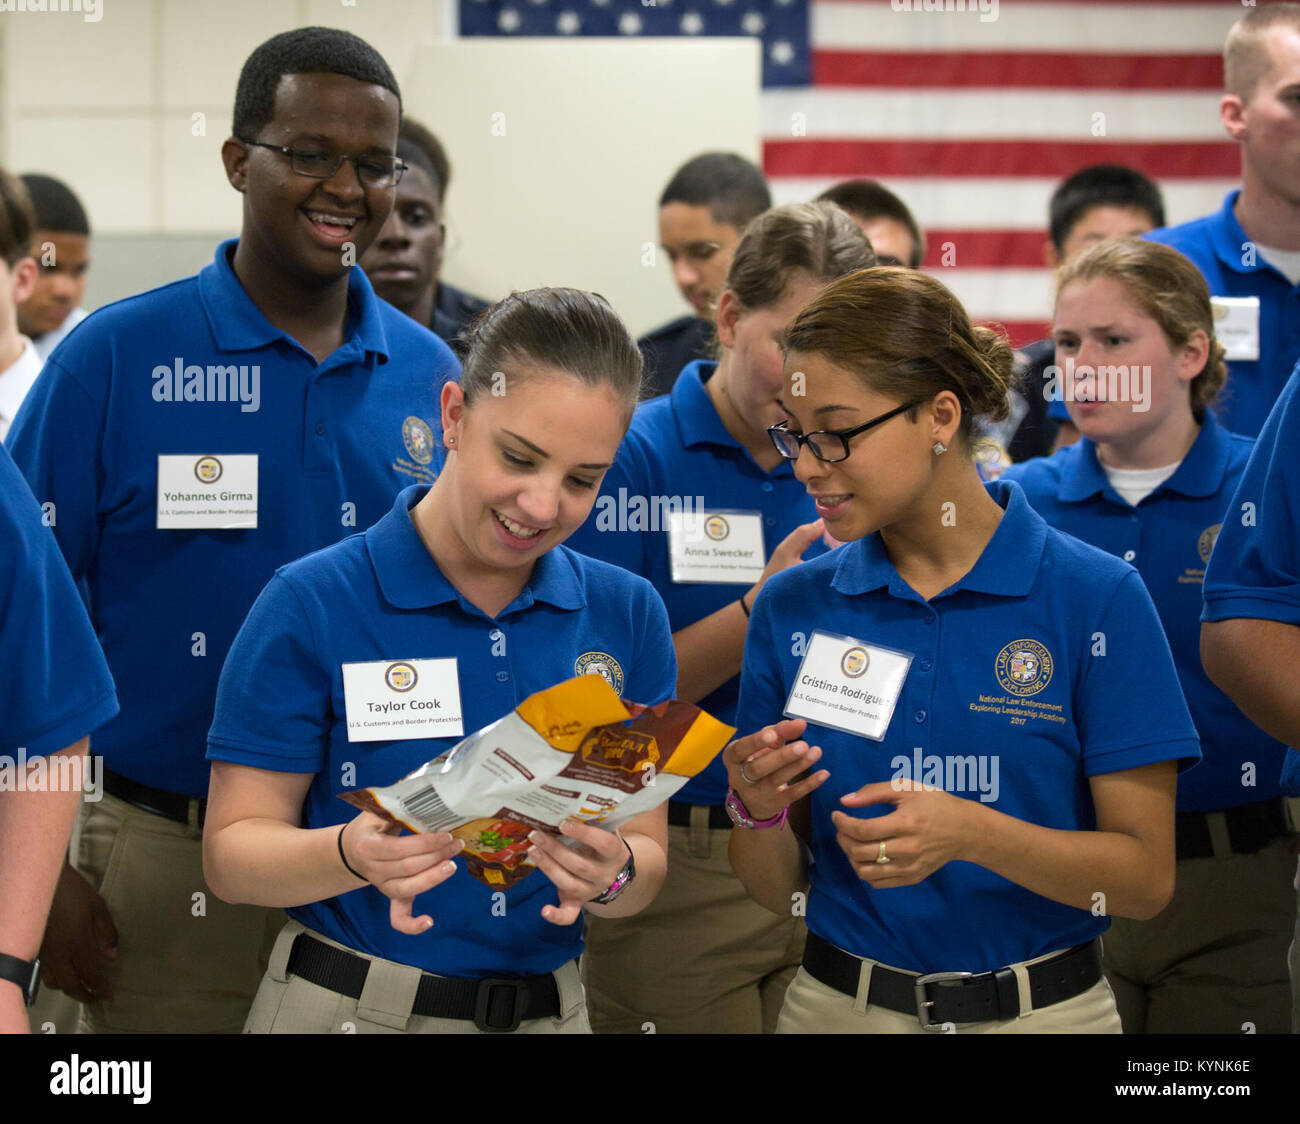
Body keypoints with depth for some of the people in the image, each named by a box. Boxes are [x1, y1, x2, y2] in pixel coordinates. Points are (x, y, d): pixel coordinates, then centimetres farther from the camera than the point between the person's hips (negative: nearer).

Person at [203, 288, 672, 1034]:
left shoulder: (627, 615, -1)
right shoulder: (313, 606, -12)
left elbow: (647, 856, 2)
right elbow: (232, 853, -11)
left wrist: (613, 872, -20)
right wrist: (353, 856, -30)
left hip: (547, 1011, 3)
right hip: (347, 1007, -3)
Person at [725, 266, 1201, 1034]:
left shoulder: (1098, 597, -10)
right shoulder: (792, 608, -1)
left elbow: (1146, 876, -11)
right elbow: (779, 890, 3)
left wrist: (972, 833, -26)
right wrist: (759, 811, -18)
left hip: (1040, 1008, -2)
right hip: (842, 1005, 2)